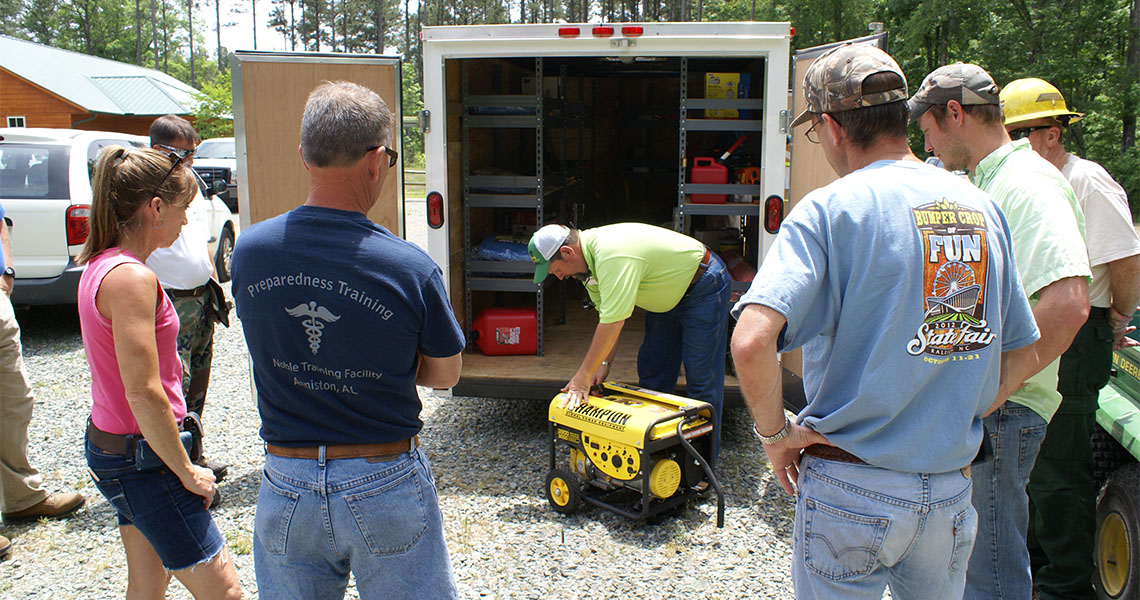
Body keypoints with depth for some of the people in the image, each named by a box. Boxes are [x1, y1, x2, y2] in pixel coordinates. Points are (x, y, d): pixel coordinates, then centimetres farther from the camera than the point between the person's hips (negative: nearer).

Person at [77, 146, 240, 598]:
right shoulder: (132, 277, -22)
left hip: (109, 442, 10)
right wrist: (187, 471, -15)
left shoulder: (100, 265, 8)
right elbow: (144, 395, -24)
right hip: (142, 456, -10)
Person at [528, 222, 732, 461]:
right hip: (669, 292, 10)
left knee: (701, 378, -7)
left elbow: (612, 322, -37)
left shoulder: (613, 257, -35)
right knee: (651, 372, 10)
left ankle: (704, 465, 4)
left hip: (704, 287, -10)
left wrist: (583, 376, -32)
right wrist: (604, 362, -7)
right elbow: (607, 314, 1)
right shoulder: (589, 255, -5)